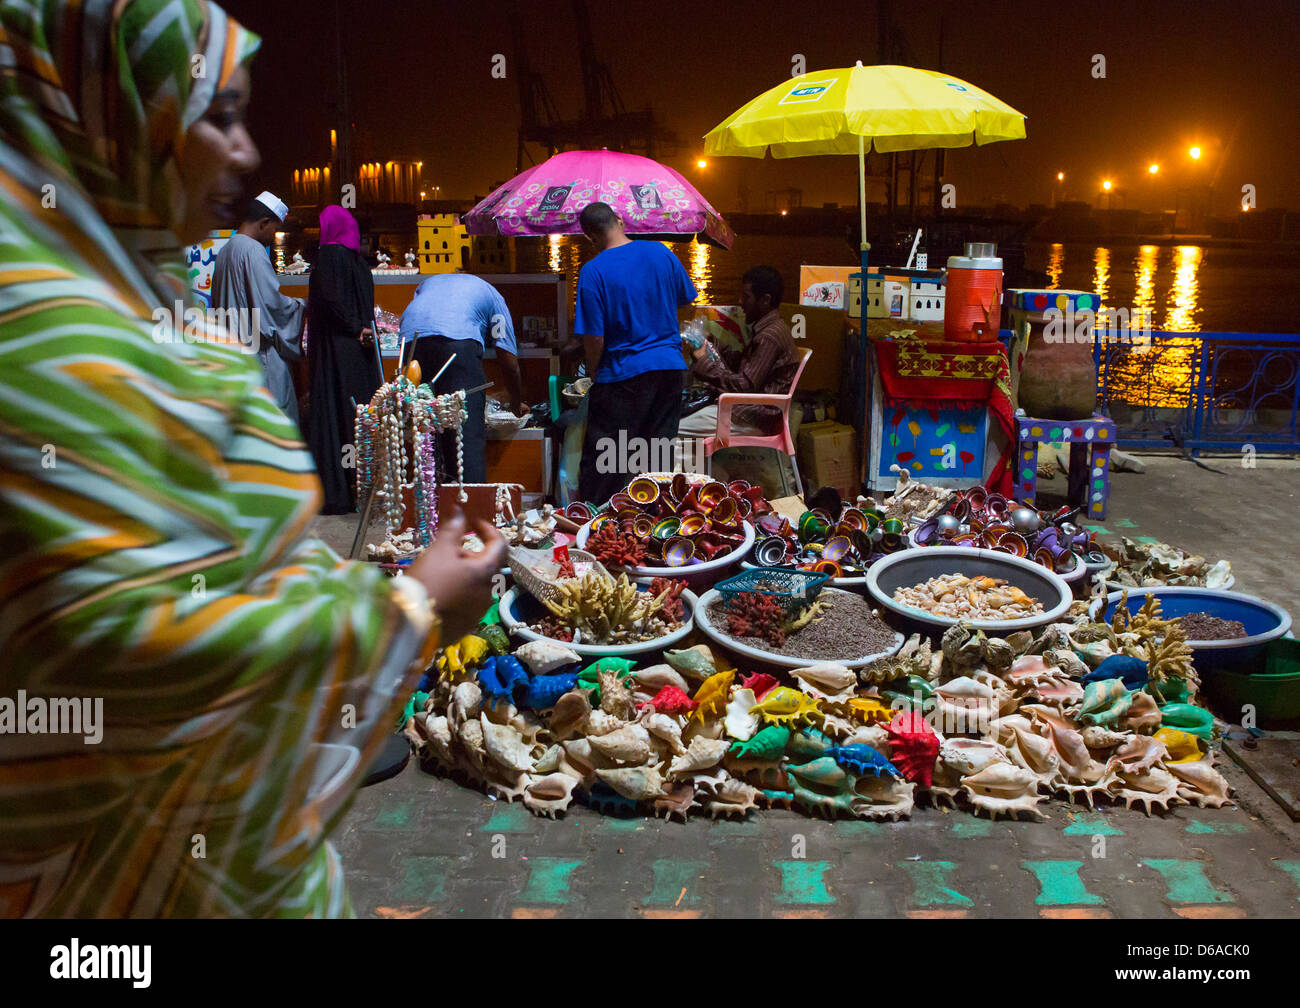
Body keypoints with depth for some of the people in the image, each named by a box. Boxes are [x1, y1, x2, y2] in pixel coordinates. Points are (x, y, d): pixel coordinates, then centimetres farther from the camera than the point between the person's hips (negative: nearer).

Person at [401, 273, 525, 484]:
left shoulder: (428, 283, 40)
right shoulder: (491, 294, 29)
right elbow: (509, 363, 24)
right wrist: (517, 405, 37)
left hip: (411, 339, 4)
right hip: (459, 340, -4)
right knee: (470, 428, -5)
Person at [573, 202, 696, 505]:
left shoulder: (592, 272, -13)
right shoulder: (661, 252, 0)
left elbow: (594, 337, -13)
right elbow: (685, 299, 13)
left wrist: (594, 373, 4)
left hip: (621, 373, -4)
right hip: (670, 366, 5)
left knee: (601, 455, 6)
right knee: (661, 445, 14)